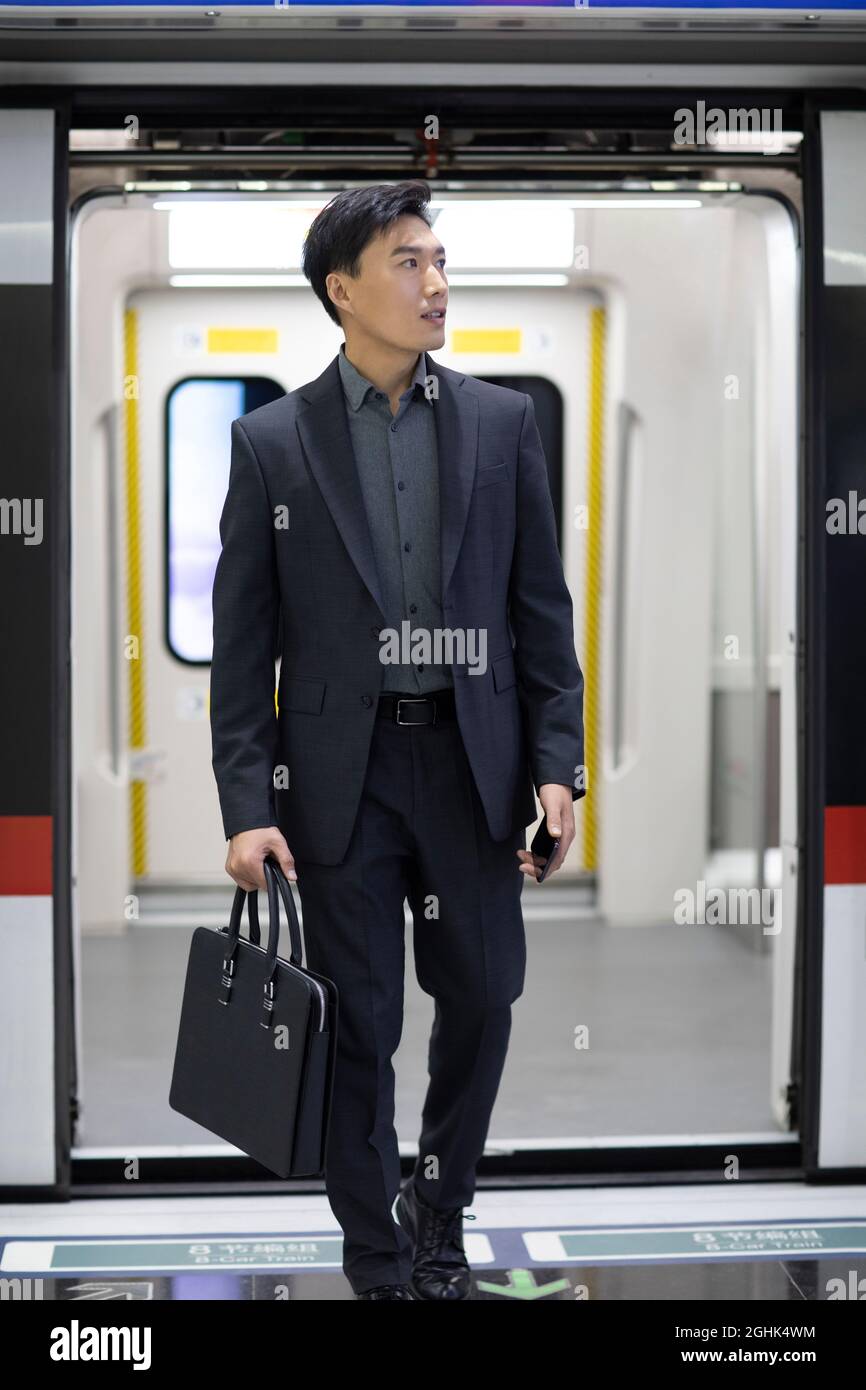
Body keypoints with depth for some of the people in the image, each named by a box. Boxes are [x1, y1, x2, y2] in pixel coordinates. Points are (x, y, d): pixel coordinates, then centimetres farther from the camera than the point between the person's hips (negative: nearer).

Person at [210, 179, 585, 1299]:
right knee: (358, 1023, 4)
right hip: (342, 769, -2)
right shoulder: (273, 441, -1)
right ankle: (377, 1261, 19)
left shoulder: (501, 421, 4)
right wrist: (247, 808, -7)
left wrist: (556, 764, -2)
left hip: (473, 762, 2)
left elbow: (541, 608, 5)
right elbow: (244, 641, -1)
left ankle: (438, 1217, 31)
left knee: (481, 999, 8)